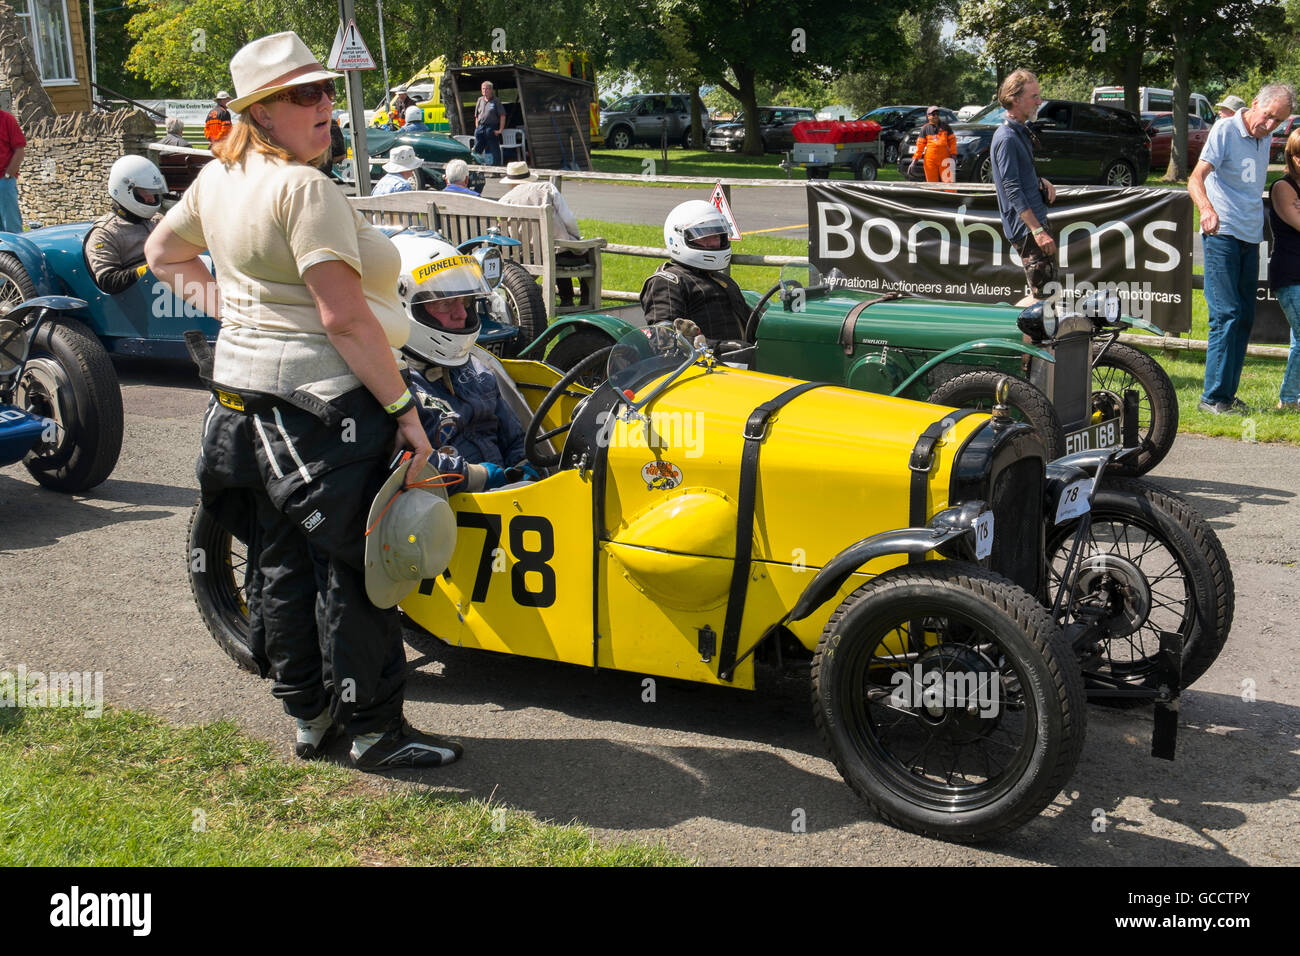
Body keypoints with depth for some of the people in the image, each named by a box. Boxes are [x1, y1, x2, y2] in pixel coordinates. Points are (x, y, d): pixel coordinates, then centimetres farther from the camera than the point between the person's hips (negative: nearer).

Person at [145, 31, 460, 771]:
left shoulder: (217, 178, 9)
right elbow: (344, 319, -23)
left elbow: (163, 253, 25)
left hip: (244, 396, 9)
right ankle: (374, 729, 12)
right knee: (359, 572, 2)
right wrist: (404, 409, -19)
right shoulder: (306, 189, -18)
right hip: (325, 405, -9)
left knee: (279, 563, 16)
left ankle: (309, 715, 29)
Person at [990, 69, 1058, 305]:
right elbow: (1012, 190, -21)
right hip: (1025, 226, -10)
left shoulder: (1021, 132, 15)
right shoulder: (1007, 138, -17)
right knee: (1043, 294, -11)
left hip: (1037, 219, 10)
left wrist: (1042, 182, 5)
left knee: (1048, 290, 15)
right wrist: (1037, 230, -25)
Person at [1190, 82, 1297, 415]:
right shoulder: (1225, 130, -8)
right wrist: (1207, 209, -39)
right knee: (1227, 314, -12)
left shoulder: (1265, 140, 15)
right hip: (1222, 234, -8)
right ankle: (1213, 397, -8)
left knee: (1245, 317, 7)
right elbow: (1196, 178, -19)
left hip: (1251, 237, 8)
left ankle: (1227, 393, 14)